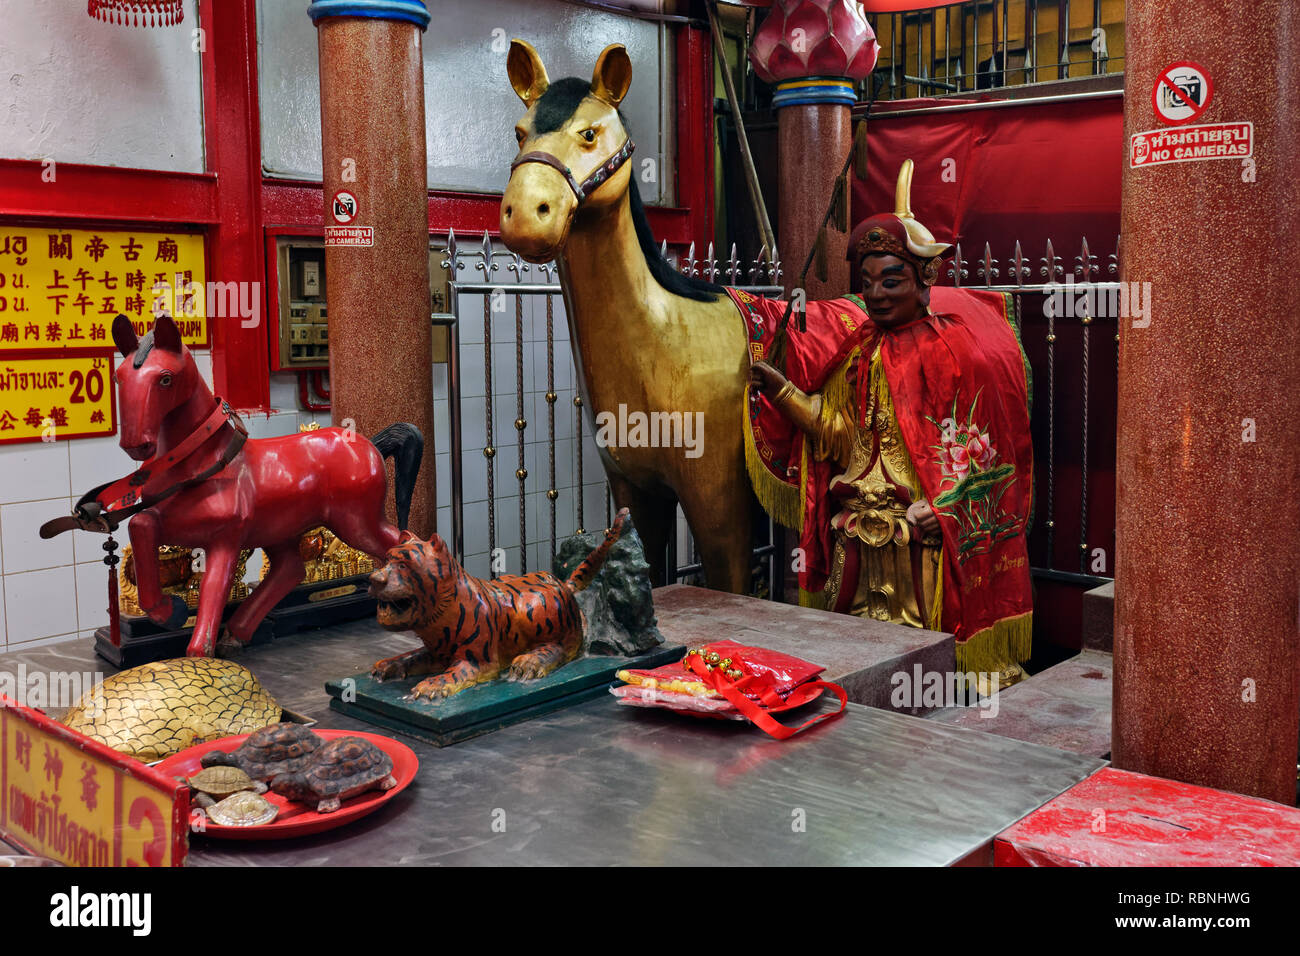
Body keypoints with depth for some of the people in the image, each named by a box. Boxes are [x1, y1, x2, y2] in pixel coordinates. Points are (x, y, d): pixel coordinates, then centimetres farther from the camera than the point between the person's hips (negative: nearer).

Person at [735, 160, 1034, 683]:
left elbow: (987, 444, -5)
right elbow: (841, 434, 1)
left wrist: (948, 508, -17)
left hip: (936, 537, -4)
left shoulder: (957, 348, -5)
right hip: (859, 540, 5)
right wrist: (779, 388, -11)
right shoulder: (855, 345, 9)